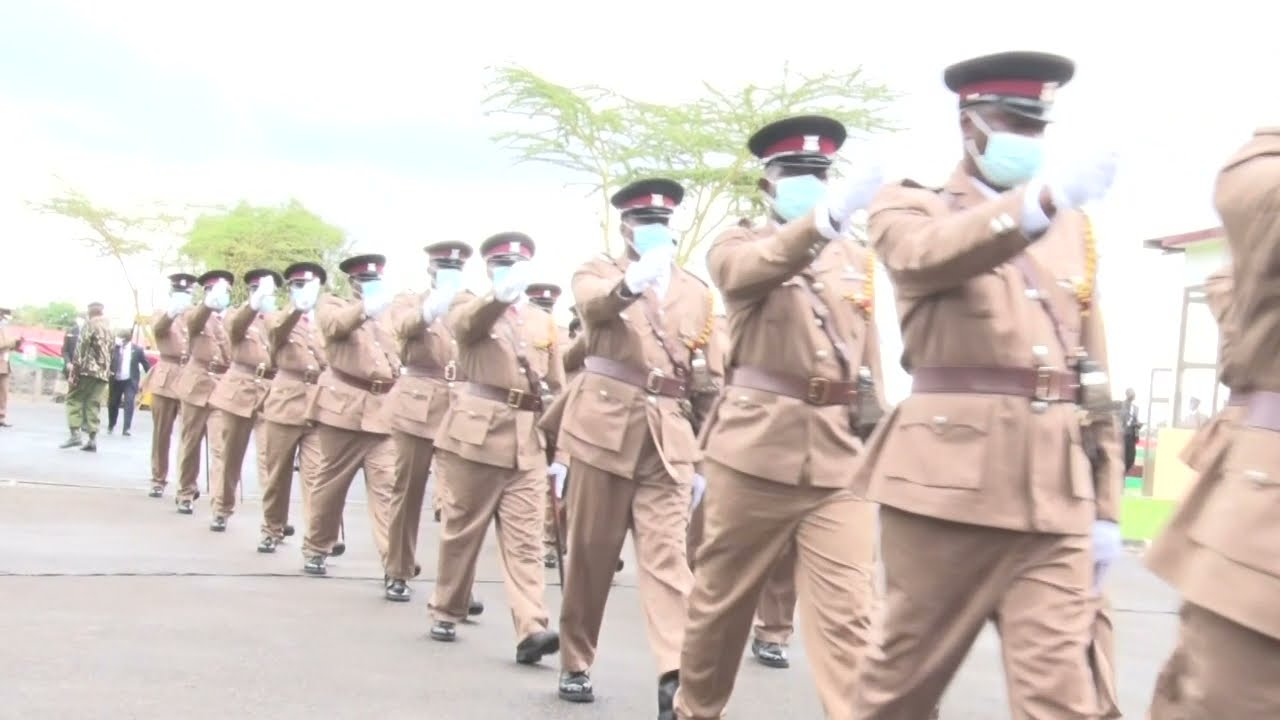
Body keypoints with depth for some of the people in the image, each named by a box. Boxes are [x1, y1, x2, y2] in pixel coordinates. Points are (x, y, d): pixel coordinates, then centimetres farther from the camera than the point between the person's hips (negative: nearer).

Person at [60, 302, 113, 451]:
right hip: (103, 372, 6)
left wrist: (74, 367, -13)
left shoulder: (90, 324, -4)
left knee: (74, 398, 4)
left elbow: (81, 347, -12)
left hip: (88, 369, -6)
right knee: (94, 404, 6)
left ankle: (75, 434, -7)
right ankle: (92, 439, -1)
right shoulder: (109, 327, 16)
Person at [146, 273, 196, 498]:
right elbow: (158, 329, -17)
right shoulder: (162, 314, 9)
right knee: (161, 433, 4)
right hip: (166, 379, 0)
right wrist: (172, 311, -36)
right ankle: (158, 480, 12)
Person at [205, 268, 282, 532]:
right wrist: (255, 304, -38)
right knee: (229, 454, 8)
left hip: (272, 394, 0)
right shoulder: (238, 315, 6)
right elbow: (236, 327, -20)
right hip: (238, 391, 0)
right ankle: (221, 510, 21)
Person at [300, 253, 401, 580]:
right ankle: (316, 549, 26)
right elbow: (335, 324, -16)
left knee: (388, 487, -7)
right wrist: (367, 308, -31)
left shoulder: (389, 315, 21)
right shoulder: (332, 304, 8)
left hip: (384, 410, 3)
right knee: (330, 481, 8)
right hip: (344, 406, -2)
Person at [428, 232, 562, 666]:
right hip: (476, 430, -3)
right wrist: (503, 294, -44)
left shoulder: (542, 320, 17)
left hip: (528, 440, 3)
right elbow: (469, 322, -22)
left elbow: (556, 386, 18)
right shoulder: (469, 305, 5)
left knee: (524, 538, -5)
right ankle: (446, 612, 24)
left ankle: (531, 631, -13)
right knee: (462, 529, 7)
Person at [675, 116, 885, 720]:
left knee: (846, 615, -6)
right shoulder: (739, 245, 2)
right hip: (757, 446, -2)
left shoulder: (857, 258, 16)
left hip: (840, 457, 3)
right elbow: (749, 270, -25)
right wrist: (825, 217, -43)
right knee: (722, 598, 11)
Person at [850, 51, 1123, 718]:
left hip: (1056, 493, 4)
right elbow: (930, 254, -19)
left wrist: (1105, 506, 13)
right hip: (949, 475, -3)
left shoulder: (1073, 227, 20)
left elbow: (1093, 369, 19)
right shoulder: (910, 207, 7)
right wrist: (1041, 198, -36)